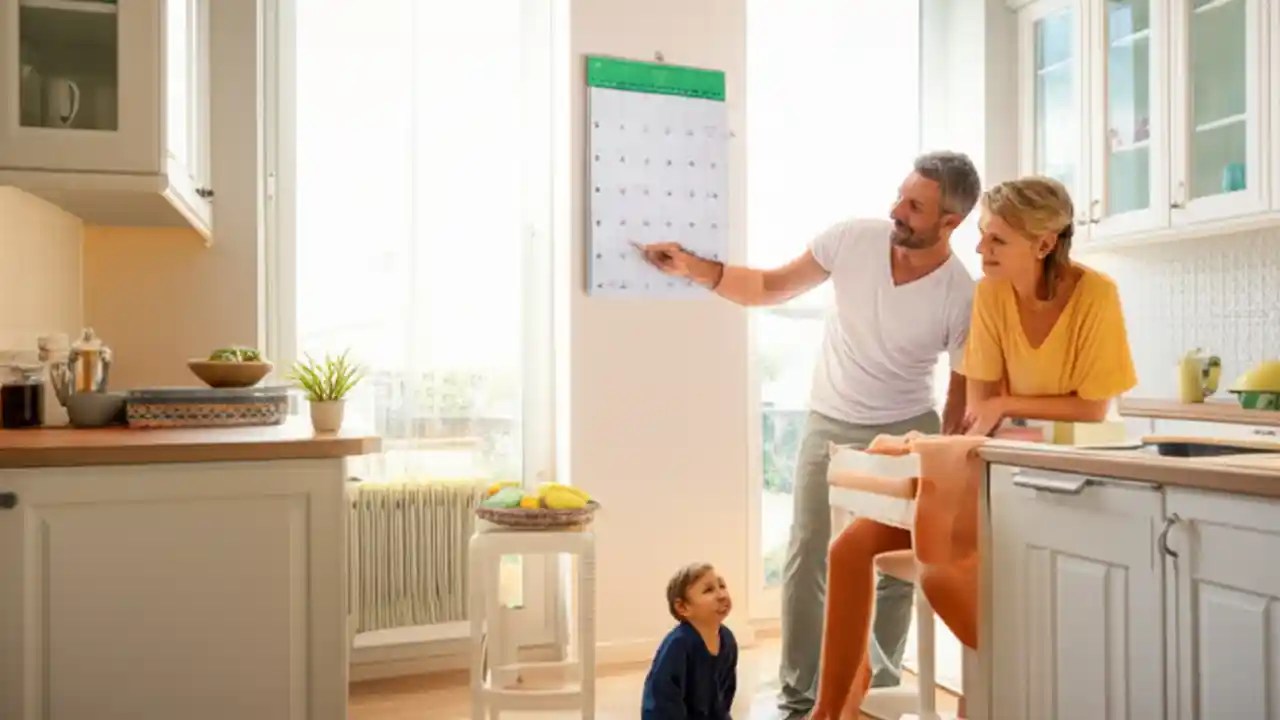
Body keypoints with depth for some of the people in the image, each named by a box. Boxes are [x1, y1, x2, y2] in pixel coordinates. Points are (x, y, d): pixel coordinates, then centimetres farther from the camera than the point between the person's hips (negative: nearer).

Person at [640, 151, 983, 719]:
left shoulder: (962, 297, -18)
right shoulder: (852, 239, -14)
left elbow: (963, 395, -7)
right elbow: (768, 288, -4)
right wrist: (695, 268, -15)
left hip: (907, 429, -1)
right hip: (830, 423, 1)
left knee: (900, 567, 2)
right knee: (807, 559, -3)